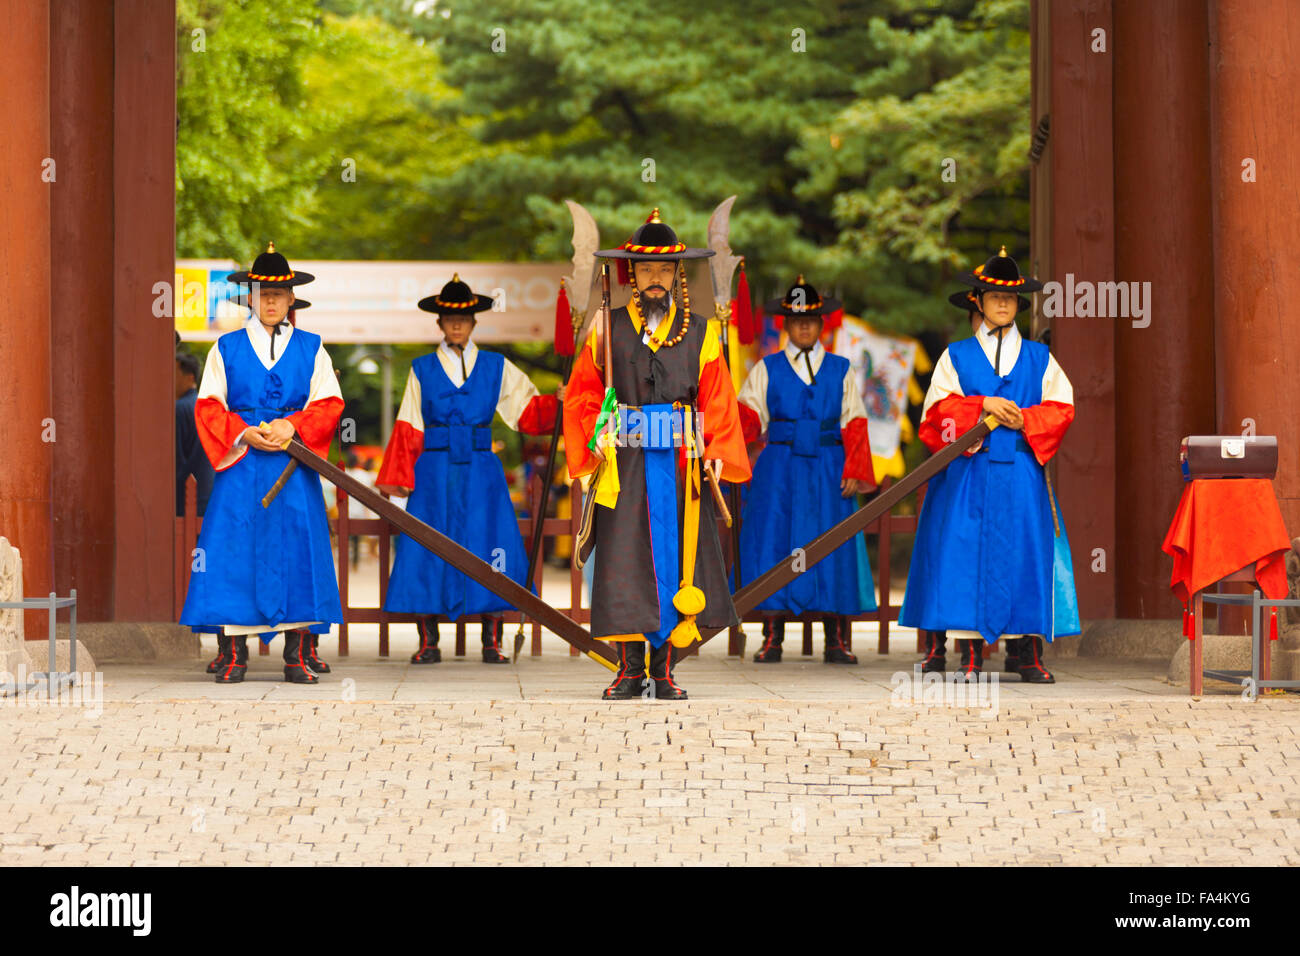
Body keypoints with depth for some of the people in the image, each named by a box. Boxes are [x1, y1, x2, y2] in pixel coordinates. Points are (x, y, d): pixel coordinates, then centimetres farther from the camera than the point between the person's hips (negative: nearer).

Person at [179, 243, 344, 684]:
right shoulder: (227, 348, 9)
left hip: (293, 463, 1)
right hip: (241, 464, -1)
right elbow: (209, 406, 4)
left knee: (296, 552, -3)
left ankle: (296, 657, 1)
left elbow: (329, 403, 3)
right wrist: (246, 434, -12)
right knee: (234, 552, -6)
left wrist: (292, 426, -14)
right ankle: (233, 656, -3)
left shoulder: (311, 349, 11)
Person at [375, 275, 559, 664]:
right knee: (427, 549, -4)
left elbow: (528, 410, 6)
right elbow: (408, 429, 7)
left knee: (488, 545, -7)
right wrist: (397, 478, 0)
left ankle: (492, 642, -2)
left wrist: (558, 402, -12)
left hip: (480, 471, 0)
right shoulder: (422, 370, 10)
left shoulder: (496, 368, 10)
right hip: (434, 471, 0)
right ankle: (428, 642, 2)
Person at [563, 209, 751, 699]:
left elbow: (718, 401, 6)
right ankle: (630, 670, 4)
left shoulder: (699, 335, 9)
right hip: (624, 467, -1)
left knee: (674, 564, 0)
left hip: (681, 466, 1)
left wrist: (718, 454, -6)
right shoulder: (608, 330, 7)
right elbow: (581, 395, 7)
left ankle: (663, 671, 7)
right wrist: (595, 438, -8)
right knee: (625, 566, -3)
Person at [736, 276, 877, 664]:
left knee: (831, 545, -3)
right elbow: (750, 418, 3)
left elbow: (854, 425, 6)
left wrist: (853, 472, -4)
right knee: (772, 541, -4)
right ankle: (772, 639, 2)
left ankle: (836, 642, 2)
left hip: (827, 469, 0)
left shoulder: (840, 370, 10)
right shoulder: (766, 370, 10)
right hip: (779, 468, 0)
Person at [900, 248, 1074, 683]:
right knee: (965, 551, -7)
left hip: (1020, 471, 1)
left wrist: (1024, 420, -10)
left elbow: (1062, 407, 6)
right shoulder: (956, 356, 11)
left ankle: (1029, 655, -3)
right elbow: (939, 405, 1)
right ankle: (970, 654, -5)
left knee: (1025, 550, -4)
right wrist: (982, 406, -13)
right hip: (969, 470, -1)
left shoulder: (1039, 359, 14)